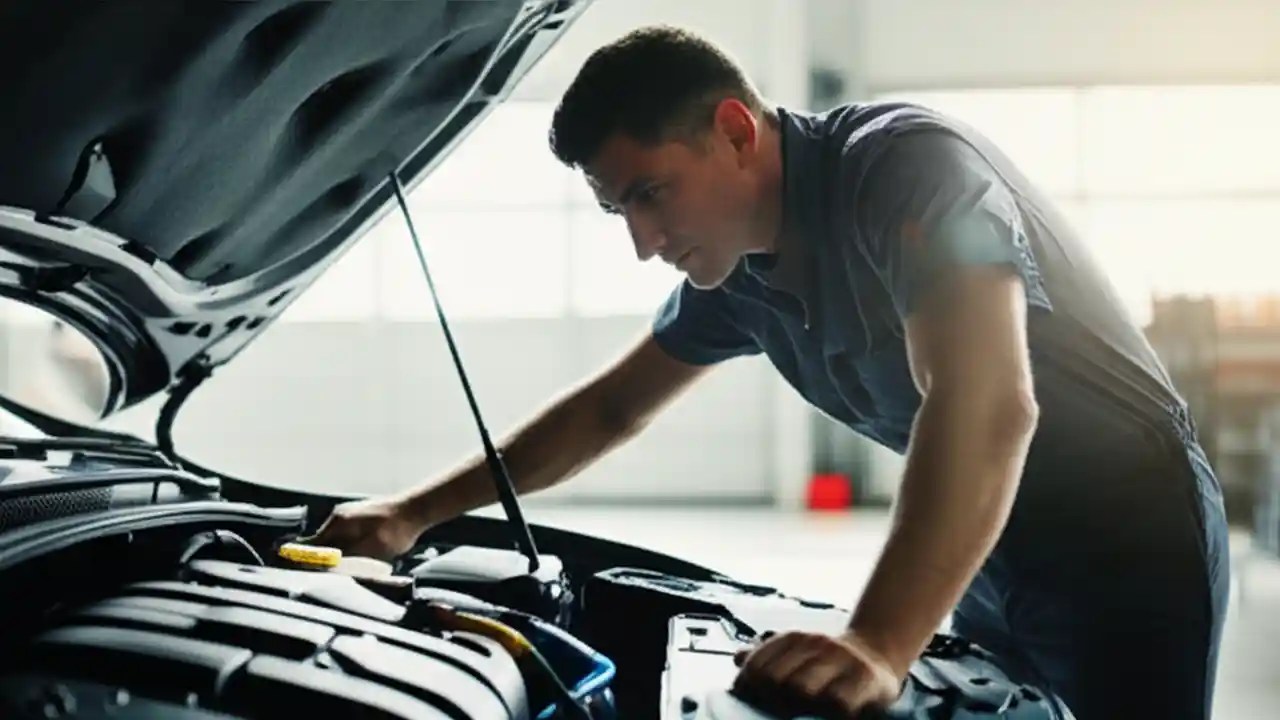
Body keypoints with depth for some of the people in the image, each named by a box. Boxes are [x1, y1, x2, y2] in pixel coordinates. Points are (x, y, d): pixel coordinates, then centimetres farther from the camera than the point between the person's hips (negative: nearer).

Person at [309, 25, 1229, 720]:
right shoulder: (744, 272, 1)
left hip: (1125, 543, -7)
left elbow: (987, 409, -38)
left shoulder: (906, 162, -24)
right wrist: (417, 512, 11)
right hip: (994, 558, 8)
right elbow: (612, 410, 14)